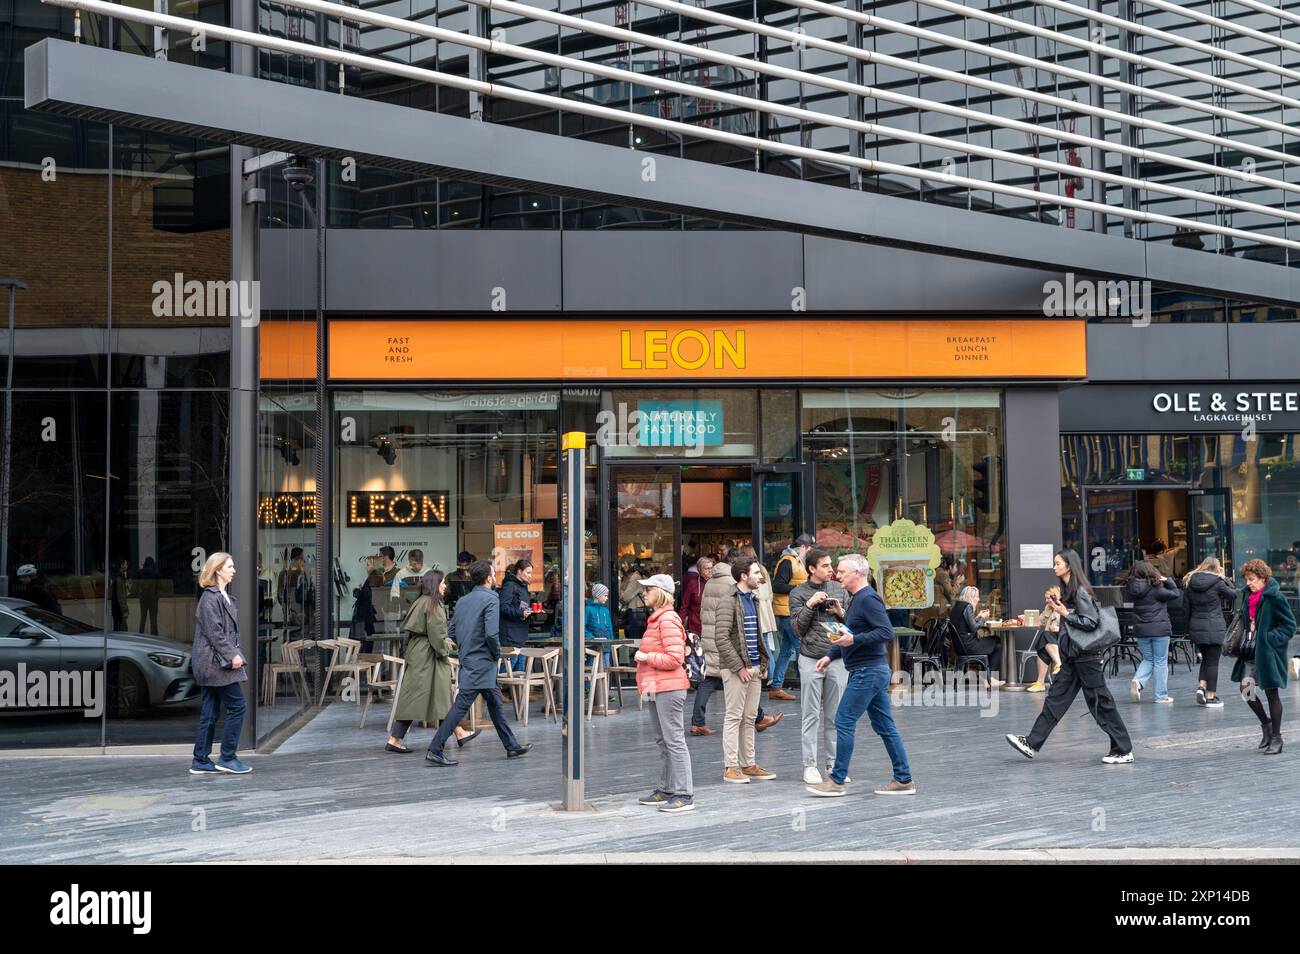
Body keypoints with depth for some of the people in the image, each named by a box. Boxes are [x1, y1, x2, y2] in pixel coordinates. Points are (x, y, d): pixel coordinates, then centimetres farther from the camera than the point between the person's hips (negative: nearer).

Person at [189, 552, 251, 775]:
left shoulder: (225, 597, 17)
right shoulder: (210, 597, -12)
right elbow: (213, 632, -18)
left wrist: (236, 654, 9)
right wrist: (232, 656, -18)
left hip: (213, 664, 10)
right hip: (215, 662, -10)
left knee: (210, 712, 10)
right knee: (237, 706, -7)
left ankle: (201, 761, 13)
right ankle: (227, 758, -2)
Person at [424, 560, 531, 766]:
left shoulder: (462, 601, 10)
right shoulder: (491, 599, -14)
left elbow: (451, 633, 12)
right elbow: (491, 633, -23)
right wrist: (497, 654, -7)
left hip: (468, 661, 9)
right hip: (482, 663, -9)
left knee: (495, 703, 17)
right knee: (460, 707, -8)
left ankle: (512, 747, 24)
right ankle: (435, 750, -9)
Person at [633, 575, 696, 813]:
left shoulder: (668, 620, -14)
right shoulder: (657, 618, 17)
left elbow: (674, 658, -21)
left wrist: (646, 657, -15)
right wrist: (644, 655, 14)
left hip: (668, 688, -11)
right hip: (657, 687, 11)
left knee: (674, 741, -9)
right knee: (663, 742, 16)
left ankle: (684, 796, -7)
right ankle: (667, 790, 25)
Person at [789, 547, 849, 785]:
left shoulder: (839, 589, 9)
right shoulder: (798, 593, 0)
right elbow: (798, 629, -5)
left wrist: (841, 612, -7)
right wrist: (810, 605, -15)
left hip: (838, 659, 3)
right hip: (811, 660, -3)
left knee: (835, 714, 6)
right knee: (812, 715, -1)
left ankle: (833, 763, 14)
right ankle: (810, 765, 4)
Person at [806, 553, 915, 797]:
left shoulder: (868, 599, -15)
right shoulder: (856, 599, 17)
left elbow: (887, 633, -23)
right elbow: (851, 635, 26)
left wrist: (854, 639, -27)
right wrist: (831, 655, 18)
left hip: (867, 672, -10)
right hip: (875, 671, 10)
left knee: (844, 722, -6)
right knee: (884, 726, 10)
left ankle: (837, 781, 0)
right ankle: (904, 780, 13)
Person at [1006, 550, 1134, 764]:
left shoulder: (1080, 591, -16)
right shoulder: (1067, 590, 12)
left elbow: (1092, 622, -21)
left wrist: (1065, 614, -17)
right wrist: (1058, 609, 7)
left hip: (1086, 656, -9)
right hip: (1071, 655, 9)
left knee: (1100, 702, -3)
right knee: (1056, 698, 9)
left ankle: (1123, 751, 4)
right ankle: (1032, 743, 11)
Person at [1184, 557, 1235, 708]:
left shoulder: (1191, 582, 6)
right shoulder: (1217, 582, -10)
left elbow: (1188, 607, 9)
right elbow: (1233, 594, 4)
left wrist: (1189, 627, 15)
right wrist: (1223, 578, 9)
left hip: (1196, 626, 5)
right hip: (1214, 626, -5)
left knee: (1206, 658, 20)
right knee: (1213, 661, 2)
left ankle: (1201, 686, 4)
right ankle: (1210, 697, 4)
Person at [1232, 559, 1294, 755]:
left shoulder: (1275, 597, -15)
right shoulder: (1247, 595, 6)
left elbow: (1289, 625, -11)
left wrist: (1271, 638, -18)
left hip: (1269, 652, -6)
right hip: (1251, 650, 6)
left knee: (1272, 693, 2)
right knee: (1246, 689, 0)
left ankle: (1276, 737, 13)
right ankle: (1266, 723, 23)